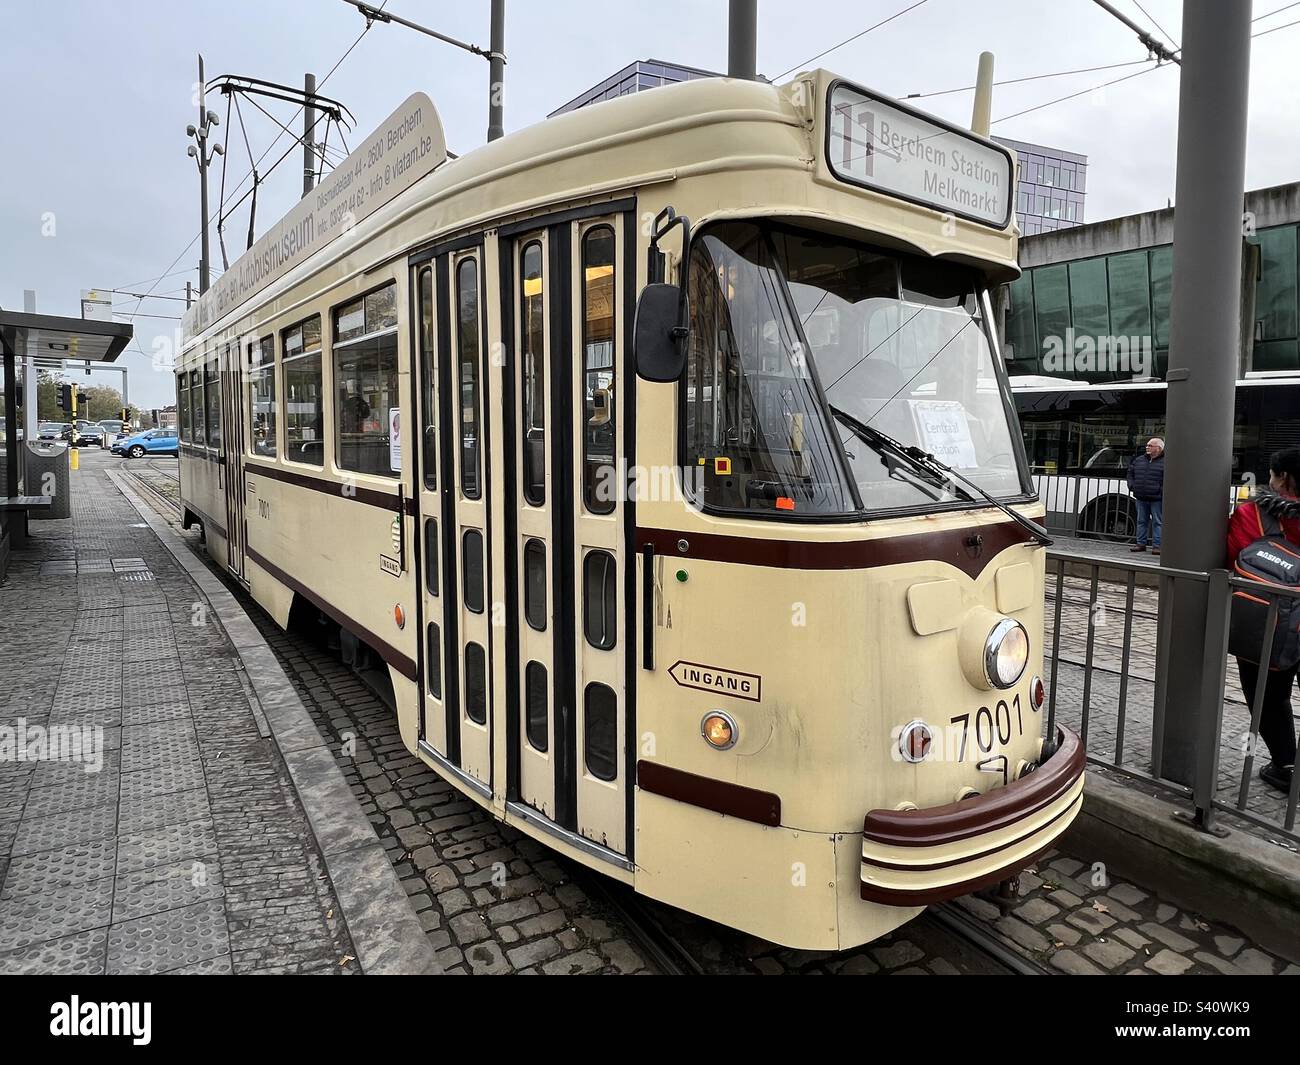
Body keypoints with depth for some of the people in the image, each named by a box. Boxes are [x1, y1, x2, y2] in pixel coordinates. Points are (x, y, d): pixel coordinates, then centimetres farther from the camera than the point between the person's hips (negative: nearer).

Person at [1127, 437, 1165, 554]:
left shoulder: (1165, 462, -5)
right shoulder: (1139, 460, 12)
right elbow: (1130, 473, 23)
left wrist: (1161, 491, -13)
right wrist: (1131, 486, 10)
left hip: (1157, 499, -5)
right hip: (1141, 498, 5)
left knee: (1157, 522, -1)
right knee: (1141, 521, 11)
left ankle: (1157, 545, 2)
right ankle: (1141, 543, 18)